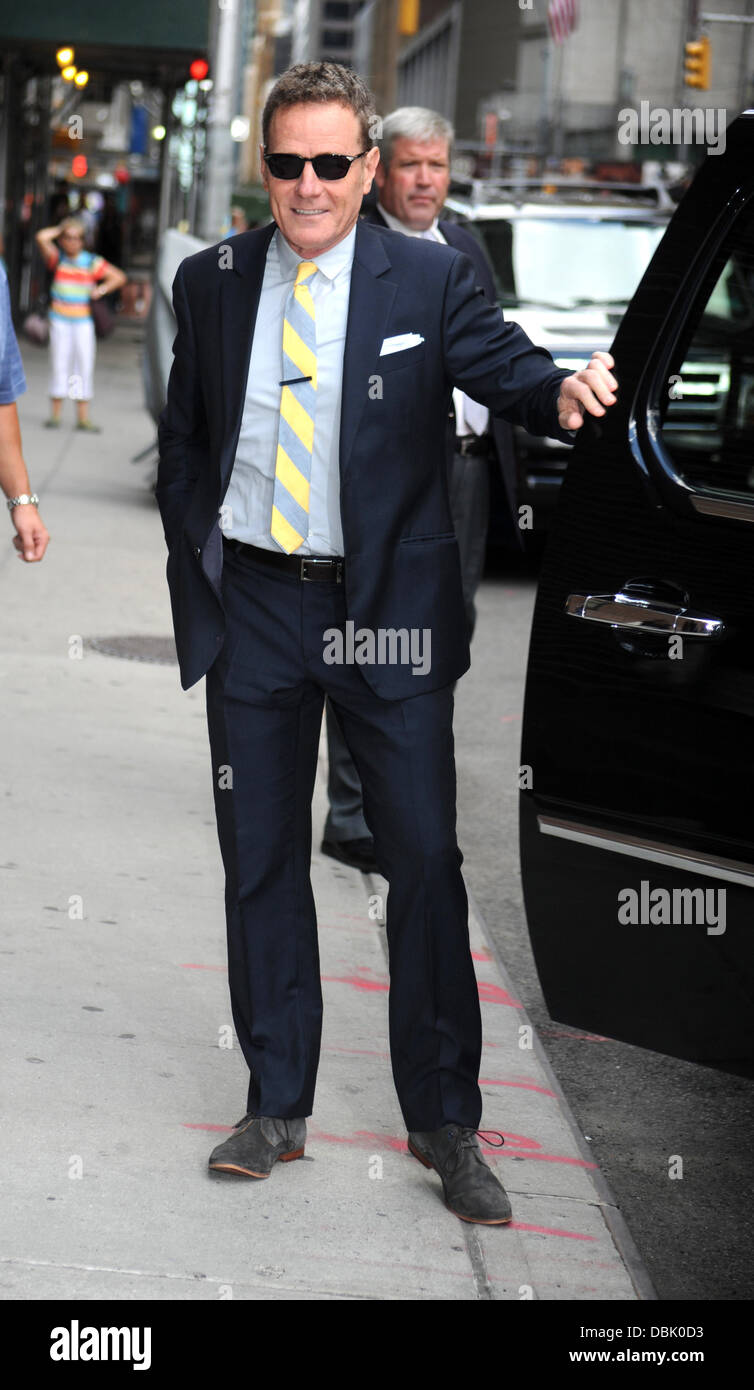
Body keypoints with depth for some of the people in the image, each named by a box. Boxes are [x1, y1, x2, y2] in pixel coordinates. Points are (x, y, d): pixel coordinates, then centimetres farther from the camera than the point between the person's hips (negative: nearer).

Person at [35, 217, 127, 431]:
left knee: (84, 365, 1)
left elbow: (119, 277, 8)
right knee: (59, 365, 1)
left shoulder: (92, 262, 4)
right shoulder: (57, 259, 2)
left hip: (83, 321, 1)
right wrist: (61, 229, 1)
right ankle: (55, 414, 7)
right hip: (60, 320, -1)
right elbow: (42, 237, -13)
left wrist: (102, 288, -7)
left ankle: (83, 417, 6)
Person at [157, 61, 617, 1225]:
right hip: (252, 607, 2)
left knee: (426, 863, 0)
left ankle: (445, 1125, 11)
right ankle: (276, 1109, 22)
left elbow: (505, 368, -13)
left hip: (387, 611, -2)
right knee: (260, 863, 9)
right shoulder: (210, 284, 5)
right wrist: (197, 577, 5)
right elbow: (183, 448, 12)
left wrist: (563, 393, -36)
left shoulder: (430, 282, -2)